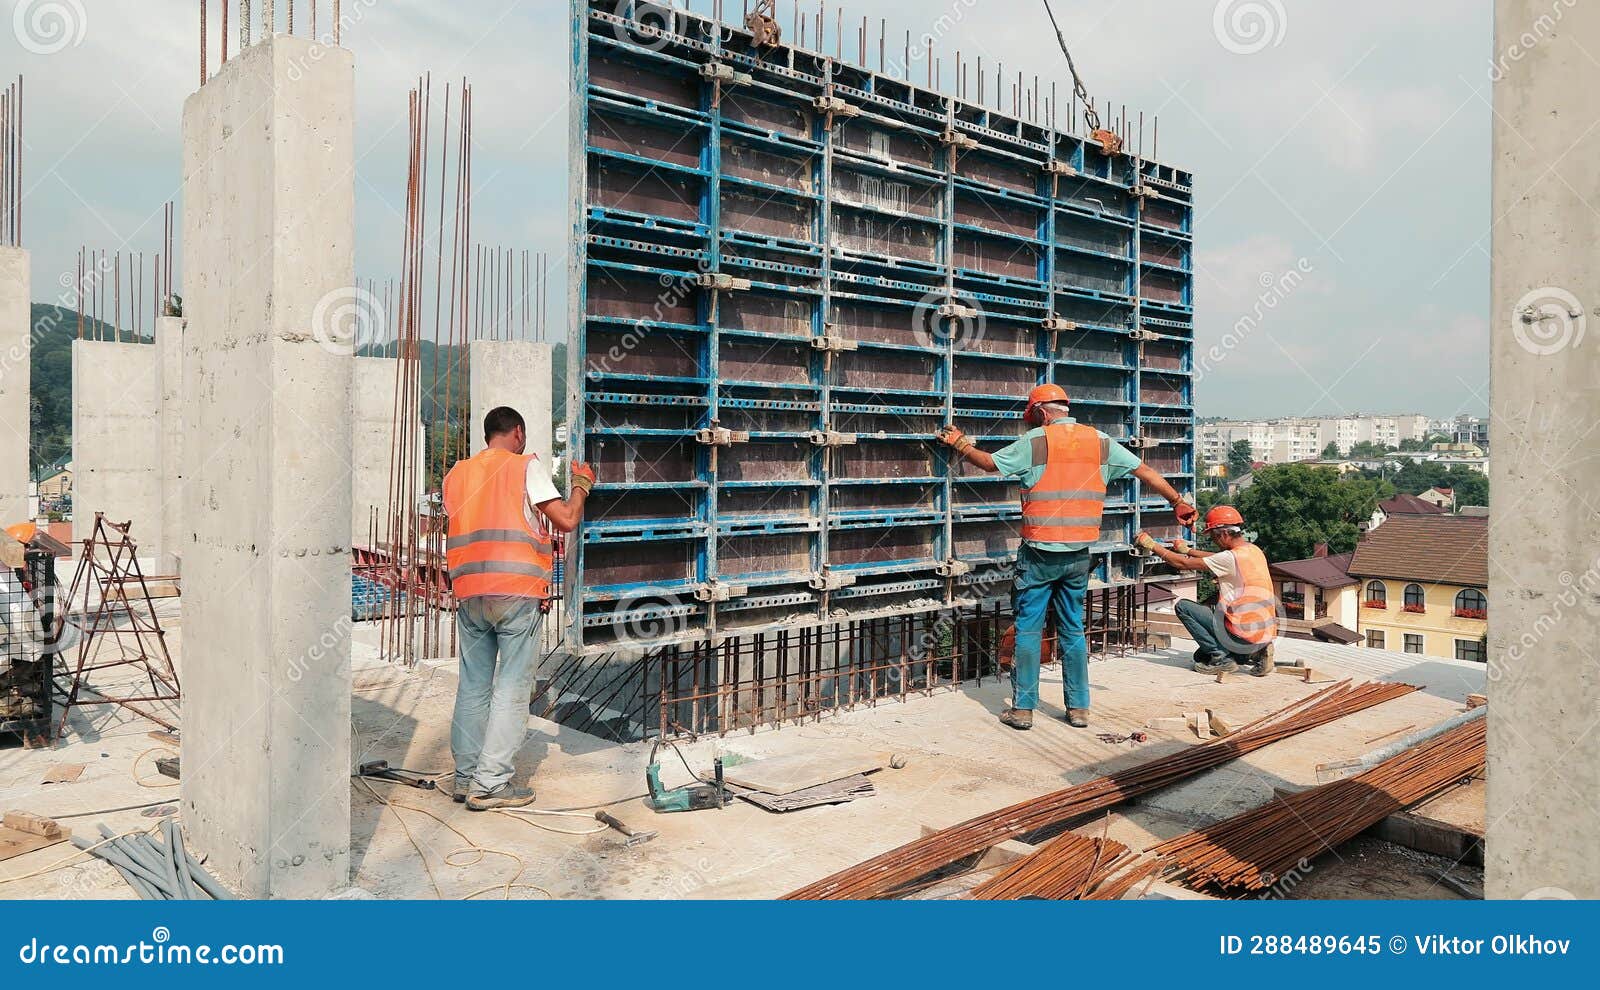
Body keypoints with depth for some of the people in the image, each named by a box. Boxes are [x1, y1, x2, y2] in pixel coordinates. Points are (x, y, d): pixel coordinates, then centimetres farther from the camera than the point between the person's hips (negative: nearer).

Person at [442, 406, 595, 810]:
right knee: (511, 690, -1)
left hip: (469, 592, 6)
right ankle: (490, 784, -1)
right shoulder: (526, 466, -1)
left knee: (473, 687, 13)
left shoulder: (456, 474, 15)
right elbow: (567, 520, -5)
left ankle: (466, 777, 19)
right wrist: (582, 484, 12)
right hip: (518, 593, -5)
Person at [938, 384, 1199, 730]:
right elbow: (1145, 471, 11)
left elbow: (990, 463, 1)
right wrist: (1178, 502, 22)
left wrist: (959, 444, 18)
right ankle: (1079, 708, 17)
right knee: (1073, 630, 14)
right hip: (1079, 555, 4)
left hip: (1039, 554, -4)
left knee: (1028, 629, 4)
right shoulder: (1100, 441, 7)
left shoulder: (1036, 441, -6)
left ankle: (1023, 708, 7)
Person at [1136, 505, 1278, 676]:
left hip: (1244, 635, -9)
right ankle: (1254, 655, 9)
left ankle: (1220, 657, -2)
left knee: (1183, 607, 0)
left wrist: (1152, 545, -3)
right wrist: (1188, 550, 29)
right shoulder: (1254, 551, 8)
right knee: (1201, 657, 25)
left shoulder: (1233, 557, -17)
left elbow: (1183, 564, -12)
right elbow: (1219, 559, 26)